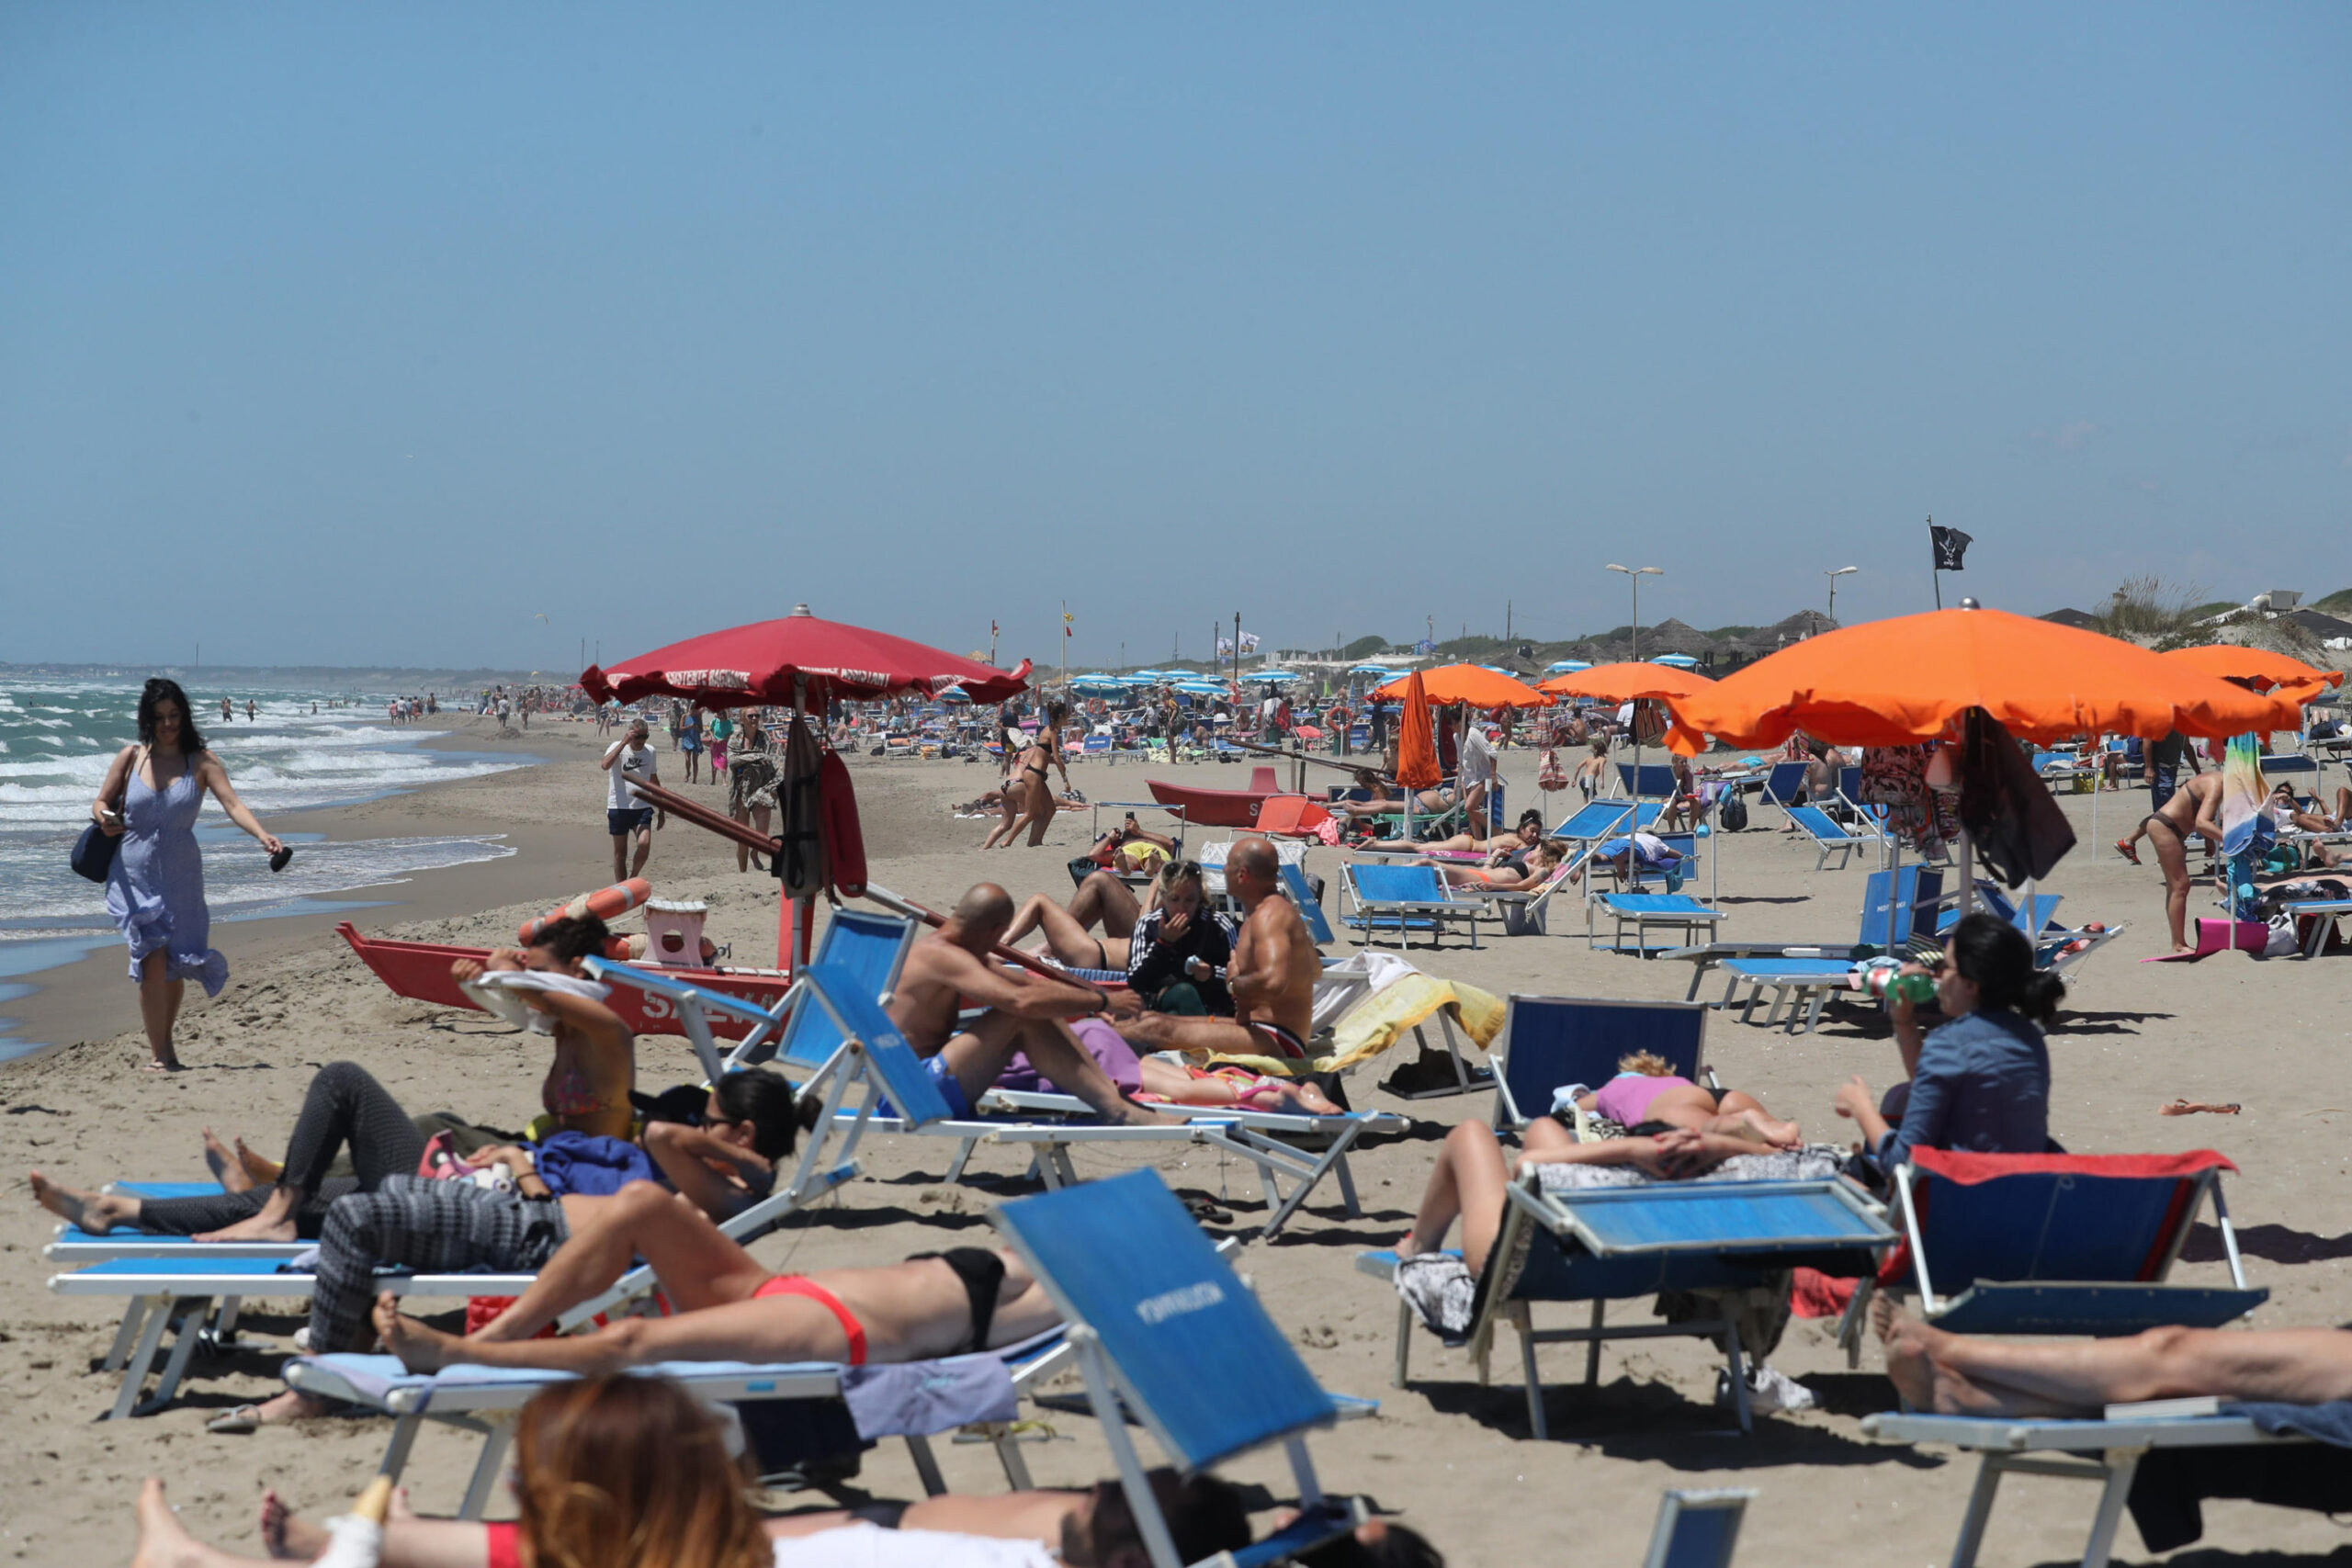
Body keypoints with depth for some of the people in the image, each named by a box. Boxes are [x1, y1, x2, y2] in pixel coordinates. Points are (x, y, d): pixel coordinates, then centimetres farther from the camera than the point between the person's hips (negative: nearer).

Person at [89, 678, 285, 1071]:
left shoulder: (201, 761, -2)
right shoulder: (130, 758, 2)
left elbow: (232, 804, -14)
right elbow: (101, 801, 10)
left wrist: (262, 834, -32)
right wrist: (104, 818, -15)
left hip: (180, 875, 1)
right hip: (134, 873, -1)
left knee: (176, 965, 7)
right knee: (153, 958, -12)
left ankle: (166, 1044, 28)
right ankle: (157, 1053, -4)